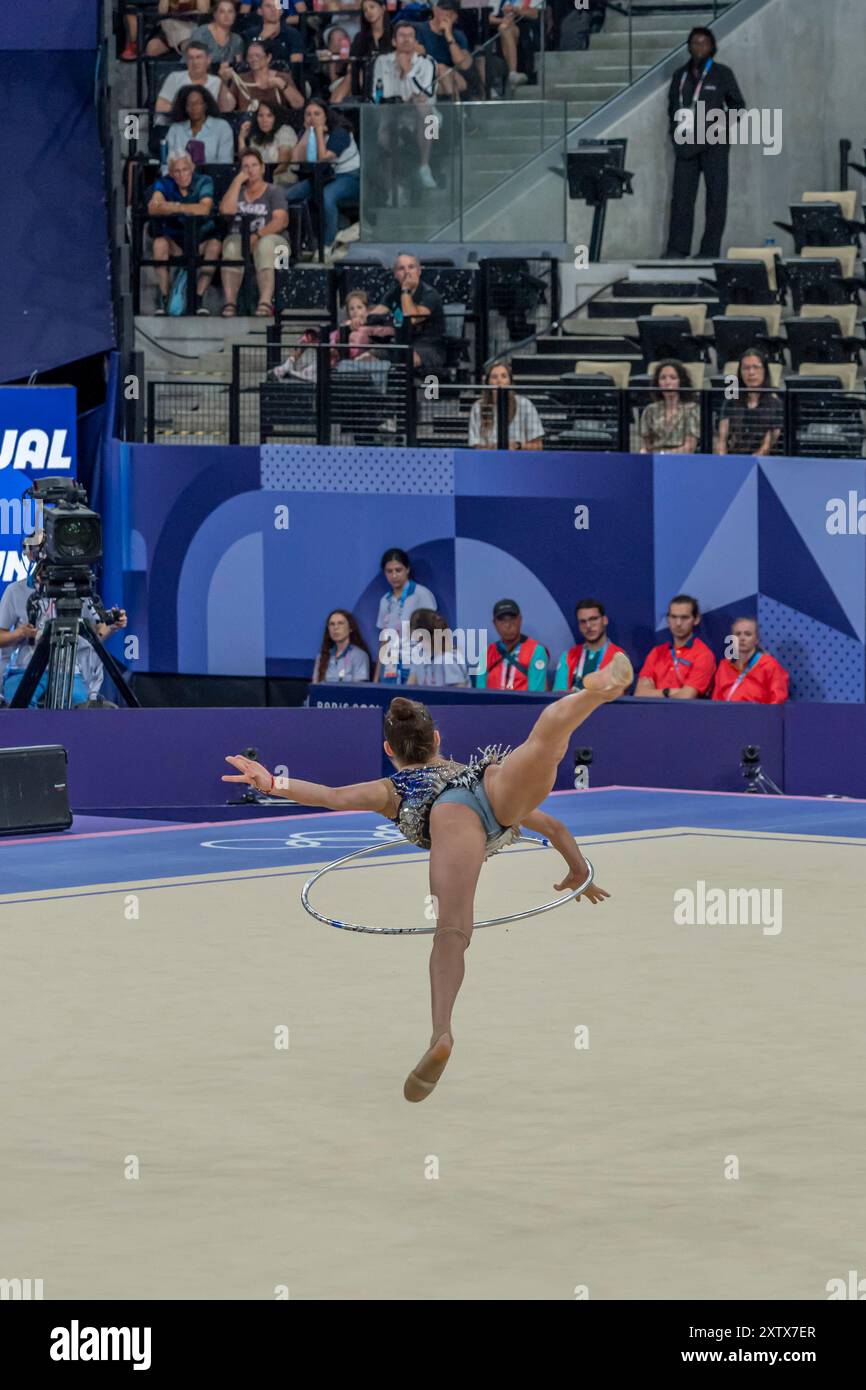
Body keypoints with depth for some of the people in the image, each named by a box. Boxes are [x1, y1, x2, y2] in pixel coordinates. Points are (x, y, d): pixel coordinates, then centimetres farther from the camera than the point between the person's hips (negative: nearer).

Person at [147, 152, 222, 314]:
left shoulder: (204, 182, -8)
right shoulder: (164, 183, -5)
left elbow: (204, 209, -27)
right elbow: (153, 208, -25)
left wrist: (175, 207, -31)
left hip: (200, 240, -1)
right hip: (174, 241, 1)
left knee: (214, 245, -31)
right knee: (160, 243, -30)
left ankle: (199, 298, -25)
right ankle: (163, 299, -22)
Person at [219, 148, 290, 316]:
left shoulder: (274, 191, 12)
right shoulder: (238, 191, 23)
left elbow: (281, 220, -5)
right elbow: (226, 209, 1)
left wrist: (258, 236, -20)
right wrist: (238, 181, 4)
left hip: (270, 238, -2)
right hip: (239, 237, 2)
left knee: (264, 245, -39)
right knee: (232, 246, -34)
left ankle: (266, 302, -53)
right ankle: (230, 302, -45)